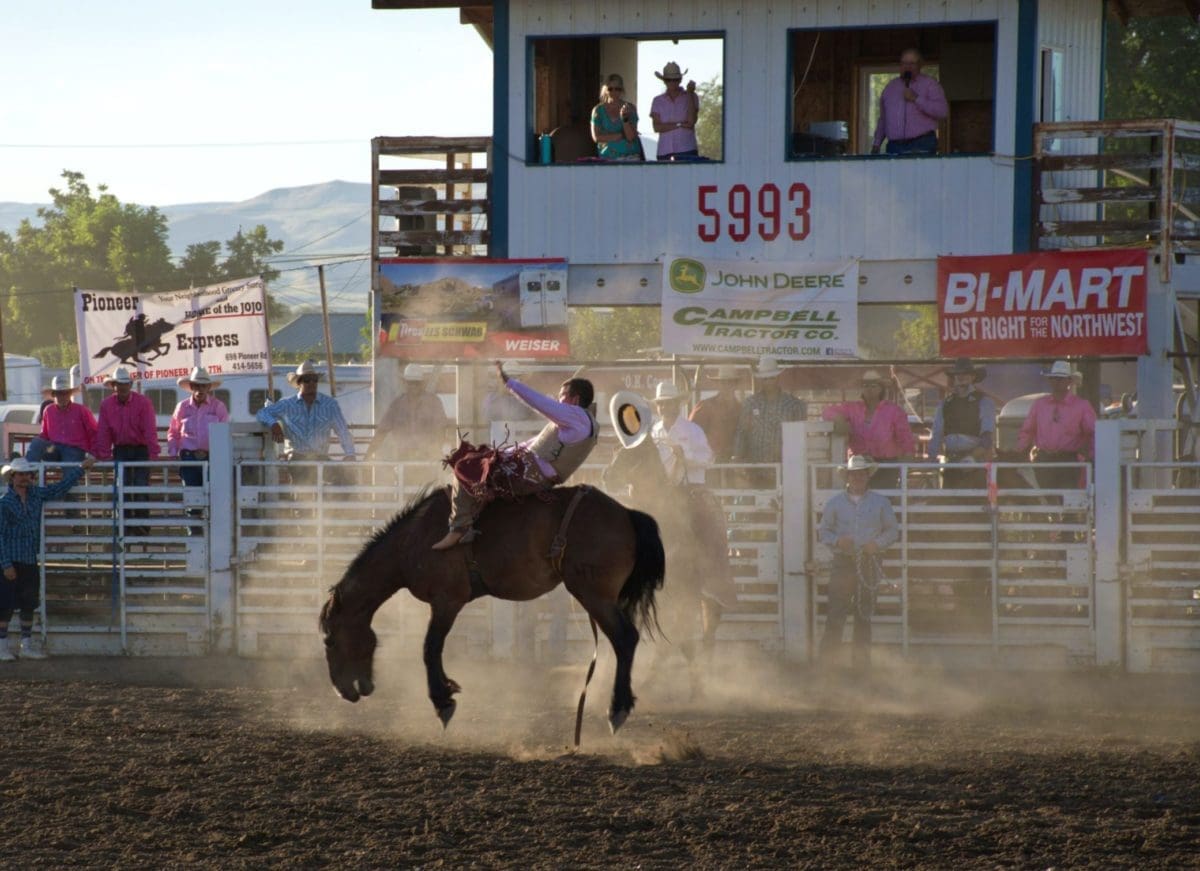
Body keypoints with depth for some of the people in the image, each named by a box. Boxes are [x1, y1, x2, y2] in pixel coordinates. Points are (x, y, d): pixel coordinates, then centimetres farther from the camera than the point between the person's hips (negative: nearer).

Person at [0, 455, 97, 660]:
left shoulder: (36, 494, 7)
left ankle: (27, 646, 18)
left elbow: (60, 489, 21)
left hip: (30, 561, 6)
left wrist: (82, 468, 22)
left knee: (29, 604, 10)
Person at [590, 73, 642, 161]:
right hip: (608, 158, 0)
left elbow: (631, 137, -4)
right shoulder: (598, 110, 6)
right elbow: (596, 137, -3)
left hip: (630, 157, 0)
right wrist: (621, 135, -5)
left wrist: (624, 118, -20)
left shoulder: (630, 108, 5)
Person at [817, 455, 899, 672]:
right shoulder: (835, 503, 7)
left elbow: (893, 531, 9)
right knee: (836, 612, -6)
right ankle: (825, 659, -3)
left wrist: (877, 544, -9)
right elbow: (823, 531, 9)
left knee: (864, 613, 5)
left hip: (868, 563, 1)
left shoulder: (880, 502, 6)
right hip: (843, 562, -1)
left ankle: (862, 660, 12)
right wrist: (837, 541, -11)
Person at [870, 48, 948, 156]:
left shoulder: (930, 84, 7)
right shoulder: (890, 87, 21)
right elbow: (883, 119, 23)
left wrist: (916, 99, -12)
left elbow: (943, 111, -6)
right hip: (894, 146, 4)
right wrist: (876, 144, 15)